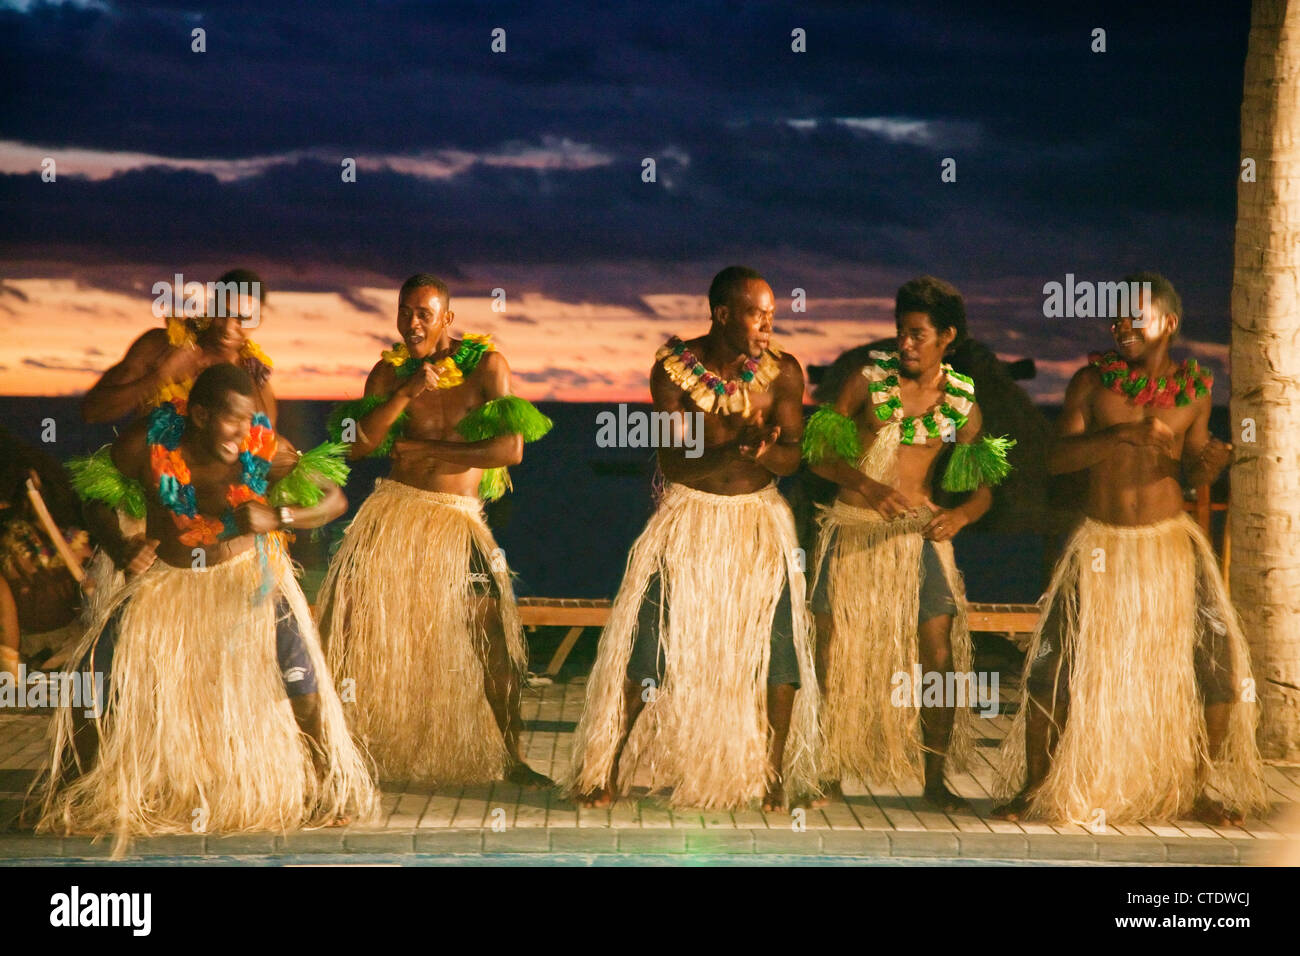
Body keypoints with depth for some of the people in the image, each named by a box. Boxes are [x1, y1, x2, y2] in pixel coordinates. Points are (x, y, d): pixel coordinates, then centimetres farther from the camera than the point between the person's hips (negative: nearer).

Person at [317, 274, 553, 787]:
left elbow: (510, 449, -10)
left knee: (497, 642, -6)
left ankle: (511, 759, 6)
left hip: (458, 518, -1)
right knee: (350, 625, -3)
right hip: (393, 509, 2)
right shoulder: (390, 371, 5)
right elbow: (359, 443, -6)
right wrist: (406, 393, -17)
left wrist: (427, 450, -8)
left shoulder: (486, 365, -1)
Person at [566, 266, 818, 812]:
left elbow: (791, 458, -6)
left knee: (779, 642, -6)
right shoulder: (674, 367, -9)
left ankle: (774, 773, 10)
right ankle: (609, 770, 10)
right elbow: (672, 462, -13)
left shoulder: (782, 371, -5)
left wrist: (764, 452, -29)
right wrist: (730, 451, -31)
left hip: (757, 518, 1)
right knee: (651, 640, -3)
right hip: (688, 515, -1)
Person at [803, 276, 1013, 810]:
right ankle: (829, 773, 14)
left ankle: (934, 778, 8)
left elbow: (983, 487, 6)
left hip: (918, 533, 1)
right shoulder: (869, 379, -2)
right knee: (832, 656, -1)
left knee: (939, 658, -6)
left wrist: (959, 515, -16)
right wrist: (866, 485, -20)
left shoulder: (963, 401, 3)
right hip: (852, 530, -1)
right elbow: (817, 452, -4)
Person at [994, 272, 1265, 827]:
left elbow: (1192, 475, 11)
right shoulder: (1092, 381, -3)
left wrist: (1210, 463, -12)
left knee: (1215, 665, -5)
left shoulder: (1193, 390, 2)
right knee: (1052, 665, -3)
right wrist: (1121, 433, -24)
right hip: (1100, 543, -1)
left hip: (1170, 541, 1)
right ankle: (1033, 787, 16)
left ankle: (1203, 790, 14)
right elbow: (1058, 458, -12)